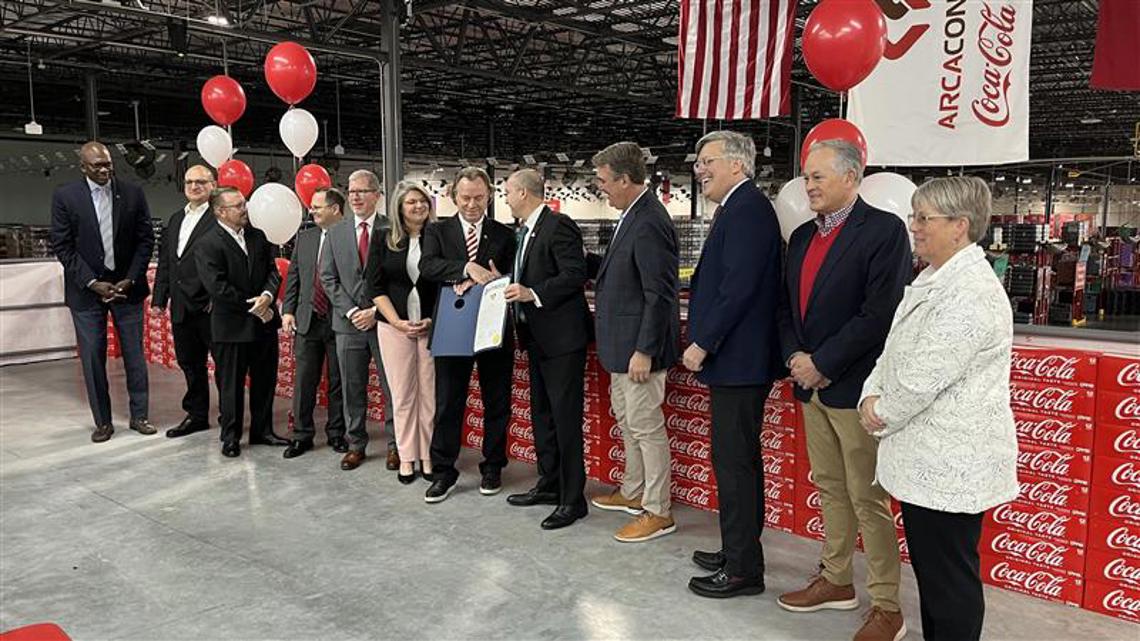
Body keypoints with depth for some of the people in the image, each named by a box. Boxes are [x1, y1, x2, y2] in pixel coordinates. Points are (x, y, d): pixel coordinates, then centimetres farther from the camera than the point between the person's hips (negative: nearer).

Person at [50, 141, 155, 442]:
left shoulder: (133, 194, 0)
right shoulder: (65, 197, -3)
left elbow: (145, 240, 3)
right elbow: (62, 246, -4)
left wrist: (130, 279, -7)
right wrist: (92, 283, -12)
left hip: (126, 285, 1)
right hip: (87, 289, -1)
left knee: (134, 353, 5)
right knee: (93, 356, 4)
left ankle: (139, 415, 17)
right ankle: (102, 421, 15)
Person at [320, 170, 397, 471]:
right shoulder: (336, 233, 9)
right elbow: (328, 278, 6)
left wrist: (376, 311, -11)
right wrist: (350, 311, -7)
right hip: (348, 322, 3)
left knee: (392, 387, 3)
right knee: (352, 389, 10)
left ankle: (394, 445, 15)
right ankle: (356, 444, 21)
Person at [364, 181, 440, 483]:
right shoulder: (383, 240, 4)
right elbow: (375, 286, 2)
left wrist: (433, 320, -8)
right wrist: (398, 322, -7)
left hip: (432, 326, 0)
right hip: (394, 326, 1)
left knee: (430, 393, 1)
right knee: (402, 395, 5)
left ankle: (428, 456, 11)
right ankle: (406, 458, 14)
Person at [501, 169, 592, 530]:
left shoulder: (559, 227, -14)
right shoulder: (524, 231, 15)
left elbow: (576, 274, -21)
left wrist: (533, 294, -26)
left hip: (561, 337, -10)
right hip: (537, 338, 10)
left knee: (566, 418, -4)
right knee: (542, 414, 17)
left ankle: (572, 499, 5)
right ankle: (549, 485, 30)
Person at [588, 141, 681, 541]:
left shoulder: (648, 224, -22)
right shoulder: (633, 215, 8)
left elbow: (660, 294, -23)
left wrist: (644, 351, -22)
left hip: (640, 344, -10)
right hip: (622, 343, 10)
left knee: (646, 426, 1)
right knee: (627, 420, 21)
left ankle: (658, 512, 14)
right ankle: (633, 492, 37)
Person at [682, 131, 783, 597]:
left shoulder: (747, 210, -15)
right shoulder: (739, 208, 16)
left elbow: (738, 288, -23)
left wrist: (702, 344, -17)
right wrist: (704, 341, 15)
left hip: (739, 360, -10)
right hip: (734, 358, 10)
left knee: (735, 461, -2)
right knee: (736, 458, 17)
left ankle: (743, 569, 9)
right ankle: (737, 552, 30)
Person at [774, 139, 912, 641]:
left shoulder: (883, 229, -11)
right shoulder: (802, 236, 12)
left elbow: (879, 313, -19)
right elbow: (786, 305, 15)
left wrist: (821, 363, -16)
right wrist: (794, 358, -3)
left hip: (854, 387, -7)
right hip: (811, 383, 8)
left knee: (867, 499, -1)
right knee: (830, 488, 18)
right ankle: (836, 581, 32)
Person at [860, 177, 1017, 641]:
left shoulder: (971, 293, -21)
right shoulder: (933, 280, 13)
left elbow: (924, 378, -24)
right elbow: (893, 350, 16)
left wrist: (883, 415, -8)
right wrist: (872, 397, 0)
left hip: (950, 463, -10)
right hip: (926, 458, 10)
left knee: (949, 577, 4)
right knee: (928, 568, 20)